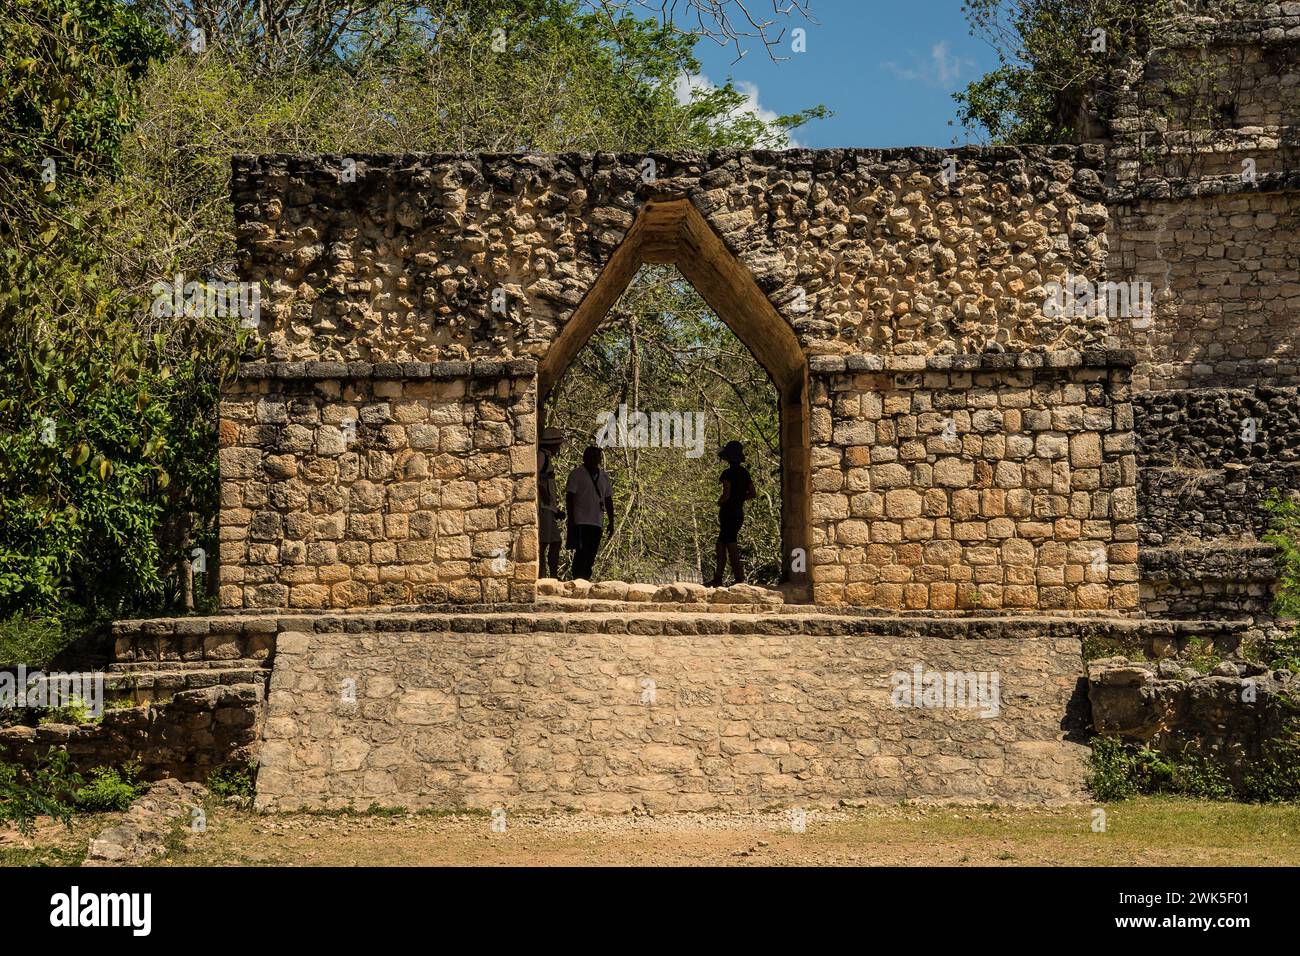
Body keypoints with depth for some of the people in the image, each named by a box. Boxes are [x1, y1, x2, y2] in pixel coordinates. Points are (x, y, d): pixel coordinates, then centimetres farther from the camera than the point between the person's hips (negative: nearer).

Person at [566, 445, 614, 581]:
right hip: (580, 522, -5)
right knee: (581, 553, -10)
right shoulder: (576, 474, -2)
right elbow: (569, 497, -7)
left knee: (591, 555, 5)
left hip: (596, 523, 5)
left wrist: (611, 522, 13)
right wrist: (571, 519, -14)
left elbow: (608, 500, 18)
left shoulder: (604, 477, 15)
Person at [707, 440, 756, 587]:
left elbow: (726, 495, -19)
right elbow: (752, 493, 12)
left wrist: (720, 502, 0)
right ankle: (717, 578, 17)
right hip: (739, 512, 8)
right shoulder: (745, 472, 9)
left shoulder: (728, 473, -14)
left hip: (728, 513, -8)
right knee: (720, 546, 15)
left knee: (732, 549, -6)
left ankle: (740, 580, -8)